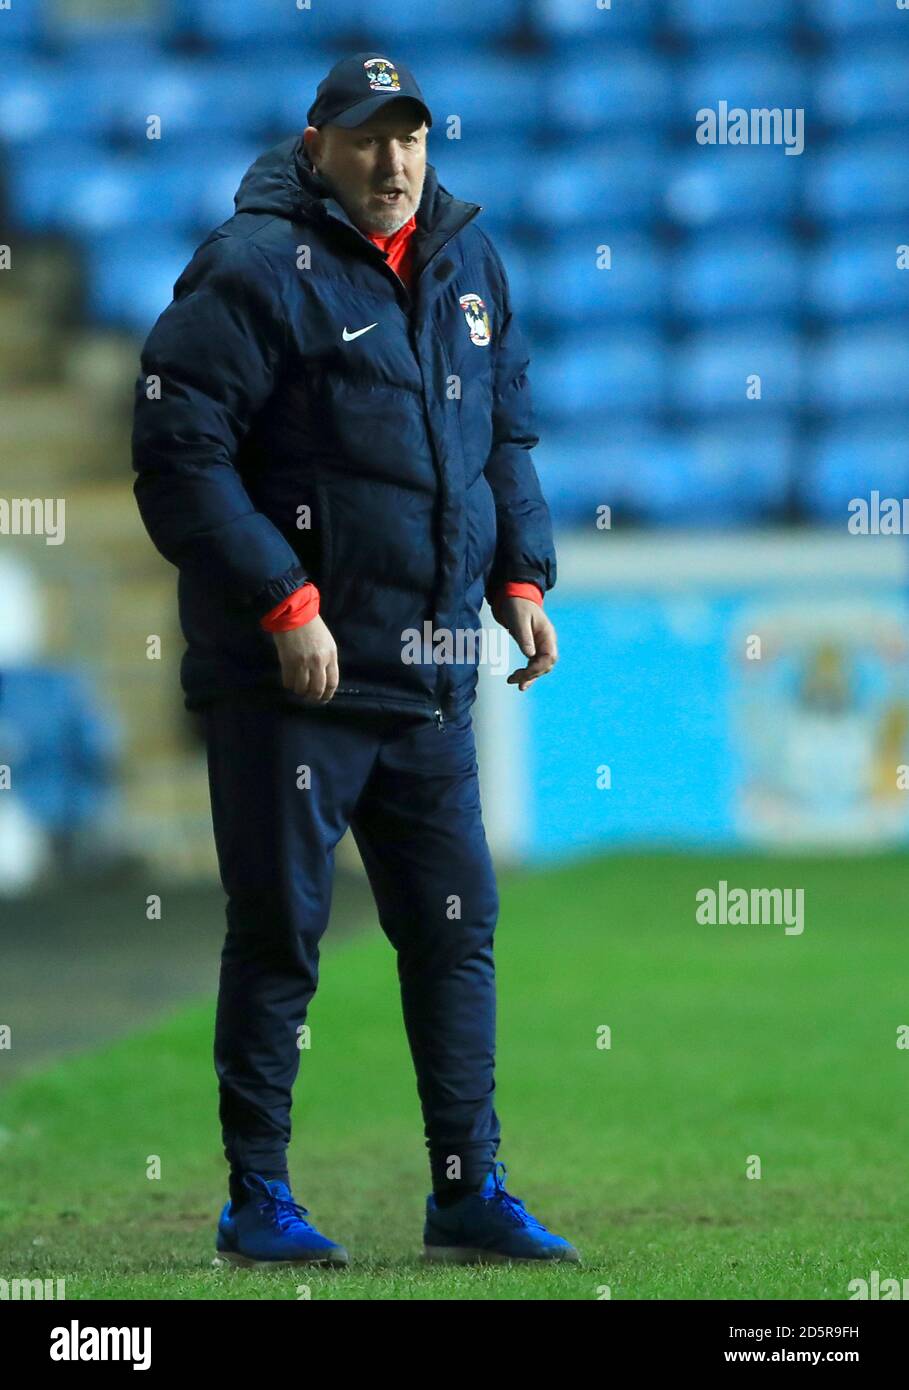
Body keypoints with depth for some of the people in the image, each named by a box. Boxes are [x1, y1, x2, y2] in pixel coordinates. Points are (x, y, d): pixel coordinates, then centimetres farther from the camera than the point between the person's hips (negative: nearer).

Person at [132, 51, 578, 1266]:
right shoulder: (256, 271, -11)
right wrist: (282, 605, -18)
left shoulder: (469, 263, 11)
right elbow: (178, 456, -15)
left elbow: (508, 434, 23)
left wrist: (520, 576, 10)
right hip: (289, 674, -6)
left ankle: (469, 1191, 16)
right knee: (280, 935, 0)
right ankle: (257, 1200, 9)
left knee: (455, 926, 8)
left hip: (431, 675, 6)